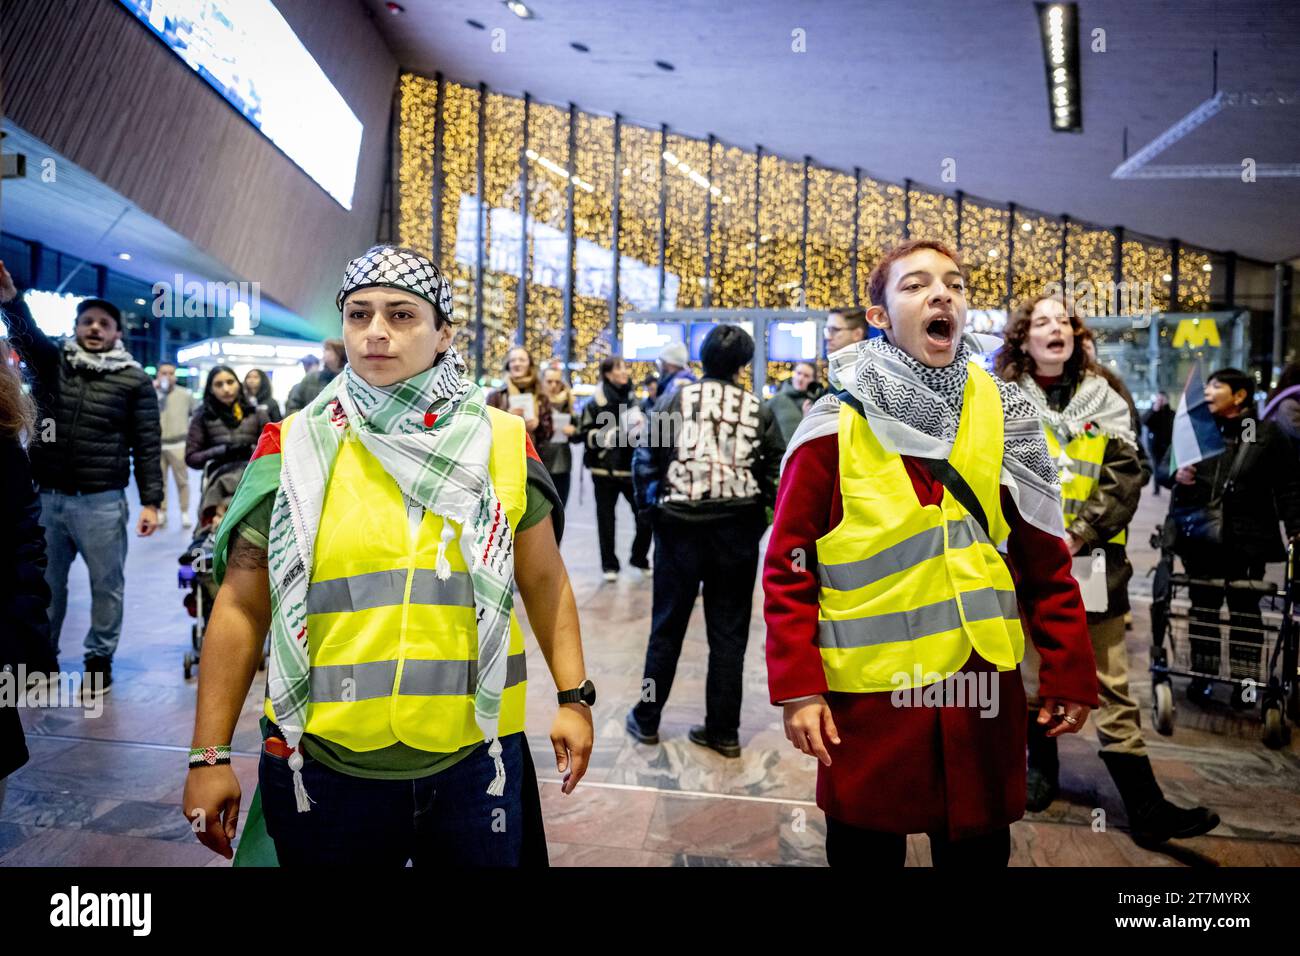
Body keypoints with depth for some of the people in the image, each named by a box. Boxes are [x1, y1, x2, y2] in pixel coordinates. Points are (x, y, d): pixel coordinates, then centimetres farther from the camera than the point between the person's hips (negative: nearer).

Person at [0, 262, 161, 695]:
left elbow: (147, 445, -2)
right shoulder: (51, 361, 9)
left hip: (101, 501, -3)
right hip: (45, 497, 3)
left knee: (106, 585, 5)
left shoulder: (134, 379, 0)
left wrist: (151, 501, -7)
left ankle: (99, 659, 20)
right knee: (46, 583, 14)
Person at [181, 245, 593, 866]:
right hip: (320, 768, 0)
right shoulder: (292, 448, -2)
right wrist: (210, 755, 0)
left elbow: (544, 581, 7)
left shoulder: (503, 444, -1)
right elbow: (243, 607, 1)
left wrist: (574, 697, 2)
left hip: (474, 761, 1)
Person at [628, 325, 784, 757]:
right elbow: (777, 471, -2)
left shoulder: (675, 398, 1)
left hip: (679, 526, 0)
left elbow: (645, 457, -3)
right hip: (737, 530, 1)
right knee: (728, 632, 10)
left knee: (667, 627, 11)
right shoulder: (759, 410, 3)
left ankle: (646, 719, 23)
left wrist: (648, 504, 9)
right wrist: (760, 514, 9)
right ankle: (723, 730, 17)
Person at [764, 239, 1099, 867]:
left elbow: (1046, 560, 7)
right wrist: (797, 687, -11)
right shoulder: (838, 423, -7)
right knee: (864, 849, 13)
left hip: (984, 687, 3)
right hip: (867, 695, -3)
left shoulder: (1002, 416, 3)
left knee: (978, 847, 18)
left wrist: (1069, 673, 5)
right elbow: (789, 564, -7)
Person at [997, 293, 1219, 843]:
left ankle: (1145, 807, 7)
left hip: (1093, 561, 0)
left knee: (1110, 684, 1)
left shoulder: (1104, 397, 6)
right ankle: (1042, 765, 33)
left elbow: (1126, 473, -3)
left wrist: (1078, 535, -15)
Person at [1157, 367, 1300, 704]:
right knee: (1203, 607, 10)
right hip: (1199, 537, 2)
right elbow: (1162, 467, 8)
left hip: (1247, 541, -2)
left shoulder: (1266, 434, -1)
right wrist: (1176, 474, -15)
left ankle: (1245, 680, 21)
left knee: (1244, 609, 10)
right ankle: (1202, 676, 22)